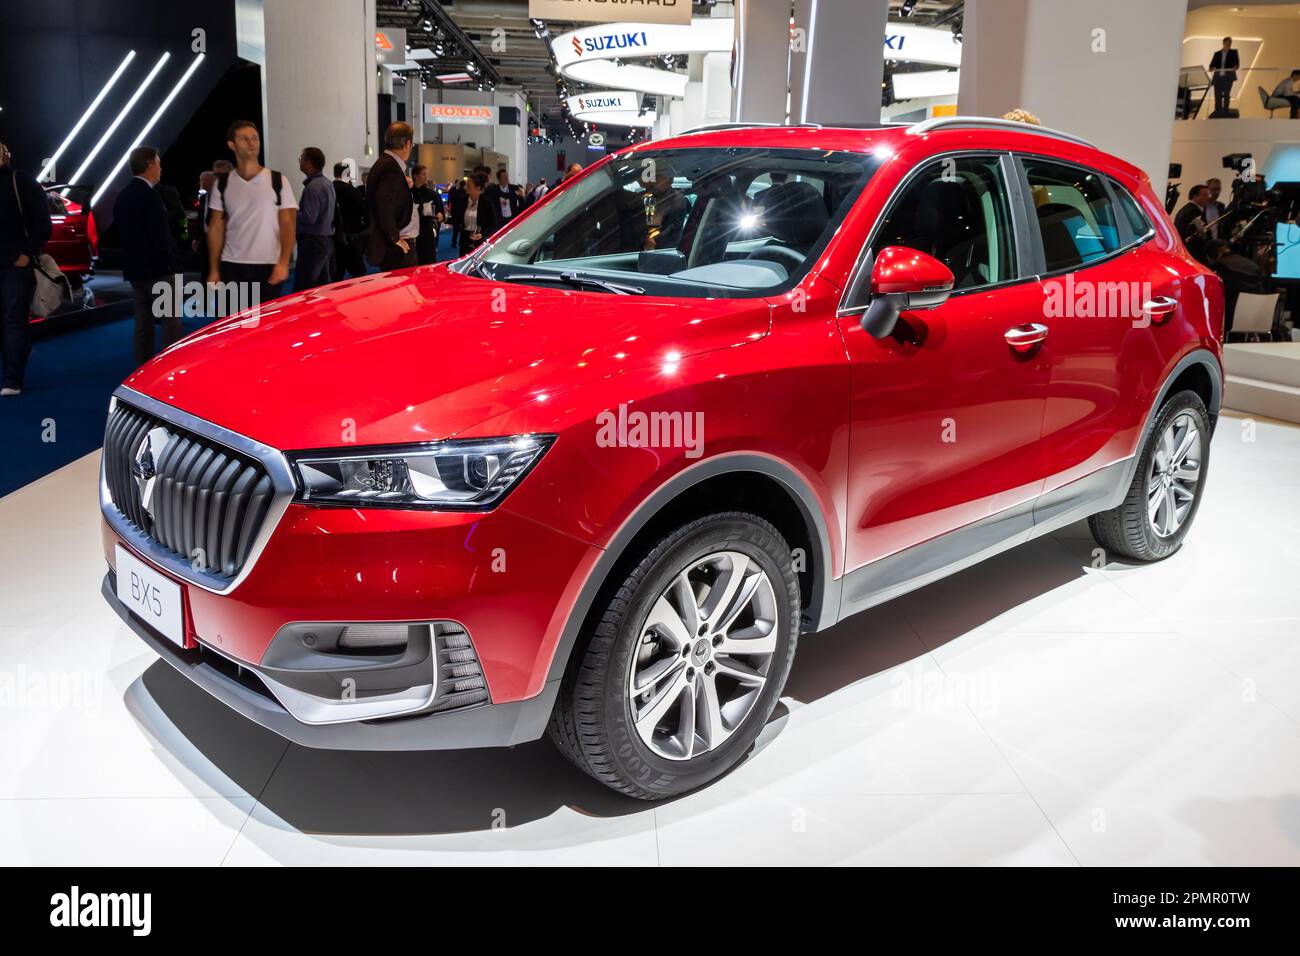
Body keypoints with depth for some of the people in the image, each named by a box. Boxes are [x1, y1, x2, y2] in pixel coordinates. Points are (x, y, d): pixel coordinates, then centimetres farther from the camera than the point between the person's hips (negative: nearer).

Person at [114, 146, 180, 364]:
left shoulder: (122, 196, 13)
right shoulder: (150, 195, -14)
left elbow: (122, 233, 17)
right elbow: (160, 235, -18)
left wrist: (133, 257, 20)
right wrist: (170, 262, -10)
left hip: (134, 268, 9)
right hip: (156, 268, -9)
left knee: (144, 322, 11)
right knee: (170, 321, -6)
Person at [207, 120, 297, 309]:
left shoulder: (277, 181, 1)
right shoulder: (223, 184, 7)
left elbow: (288, 225, -2)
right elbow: (216, 227, 9)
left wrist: (283, 263, -14)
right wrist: (213, 269, 4)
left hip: (268, 266, -2)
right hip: (232, 267, 2)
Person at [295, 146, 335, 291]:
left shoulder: (313, 187, -17)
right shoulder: (326, 183, 13)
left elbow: (308, 218, -22)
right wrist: (297, 210, 12)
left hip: (313, 241, -10)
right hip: (326, 239, 10)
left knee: (302, 288, -9)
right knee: (322, 283, 14)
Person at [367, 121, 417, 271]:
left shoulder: (384, 164, 16)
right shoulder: (391, 167, -14)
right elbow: (384, 204, -26)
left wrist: (405, 187, 12)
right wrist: (394, 237, -19)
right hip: (397, 247, -10)